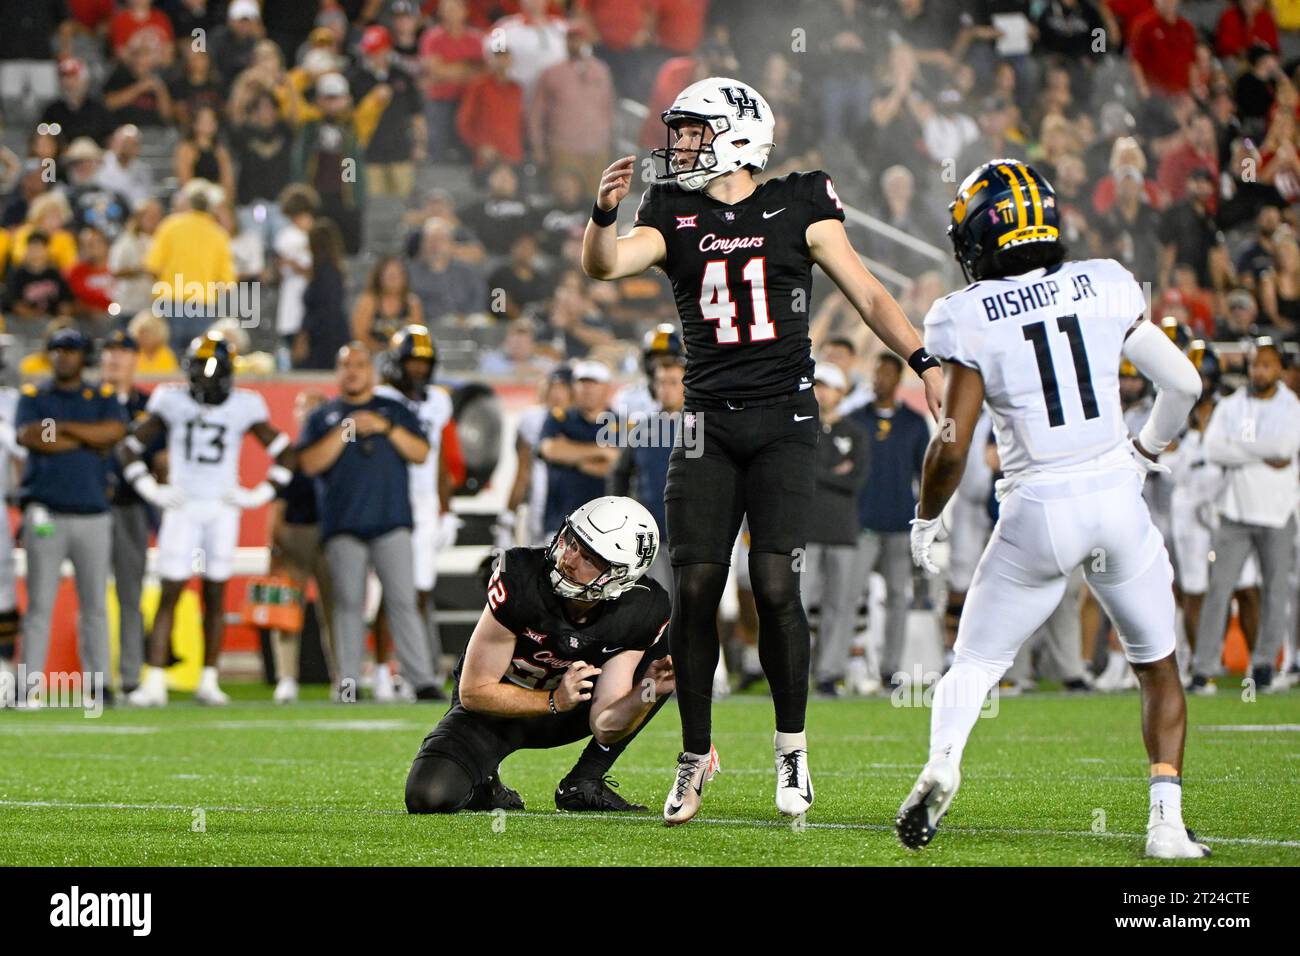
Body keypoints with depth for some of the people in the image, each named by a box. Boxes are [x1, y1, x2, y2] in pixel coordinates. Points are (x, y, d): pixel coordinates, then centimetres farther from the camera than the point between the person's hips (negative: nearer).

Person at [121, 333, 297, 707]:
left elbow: (284, 454, 7)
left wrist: (259, 495, 0)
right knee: (170, 593, -7)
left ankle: (208, 681, 10)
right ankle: (155, 682, -10)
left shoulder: (243, 407, -1)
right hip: (181, 507, -1)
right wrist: (151, 490, -1)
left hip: (223, 509, 1)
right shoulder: (172, 402, -1)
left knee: (215, 594, 4)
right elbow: (129, 447, 6)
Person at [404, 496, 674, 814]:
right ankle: (482, 785, 7)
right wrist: (554, 702, -34)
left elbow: (605, 725, -20)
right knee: (429, 797, -30)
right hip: (496, 705, -3)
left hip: (562, 710, 3)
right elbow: (473, 692, -23)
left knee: (667, 654, -17)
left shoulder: (641, 615, -22)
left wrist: (648, 691, -39)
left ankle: (584, 783, -8)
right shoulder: (520, 579, -30)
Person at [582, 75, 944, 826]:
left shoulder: (798, 208, 5)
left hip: (783, 418, -2)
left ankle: (792, 748, 4)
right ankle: (696, 755, 11)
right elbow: (605, 265, -5)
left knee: (775, 584, -12)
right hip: (708, 420, 2)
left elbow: (867, 293, 6)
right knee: (696, 589, -3)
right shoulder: (674, 216, 10)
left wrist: (924, 361, -4)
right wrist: (604, 214, -25)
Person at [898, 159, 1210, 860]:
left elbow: (952, 444, -10)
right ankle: (1167, 821, 5)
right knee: (1157, 665, 18)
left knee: (975, 661, 13)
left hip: (1038, 511, -2)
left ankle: (944, 758, -16)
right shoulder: (1105, 288, 3)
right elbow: (1183, 383, 6)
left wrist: (926, 521, 6)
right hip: (1117, 498, 2)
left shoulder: (971, 318, -6)